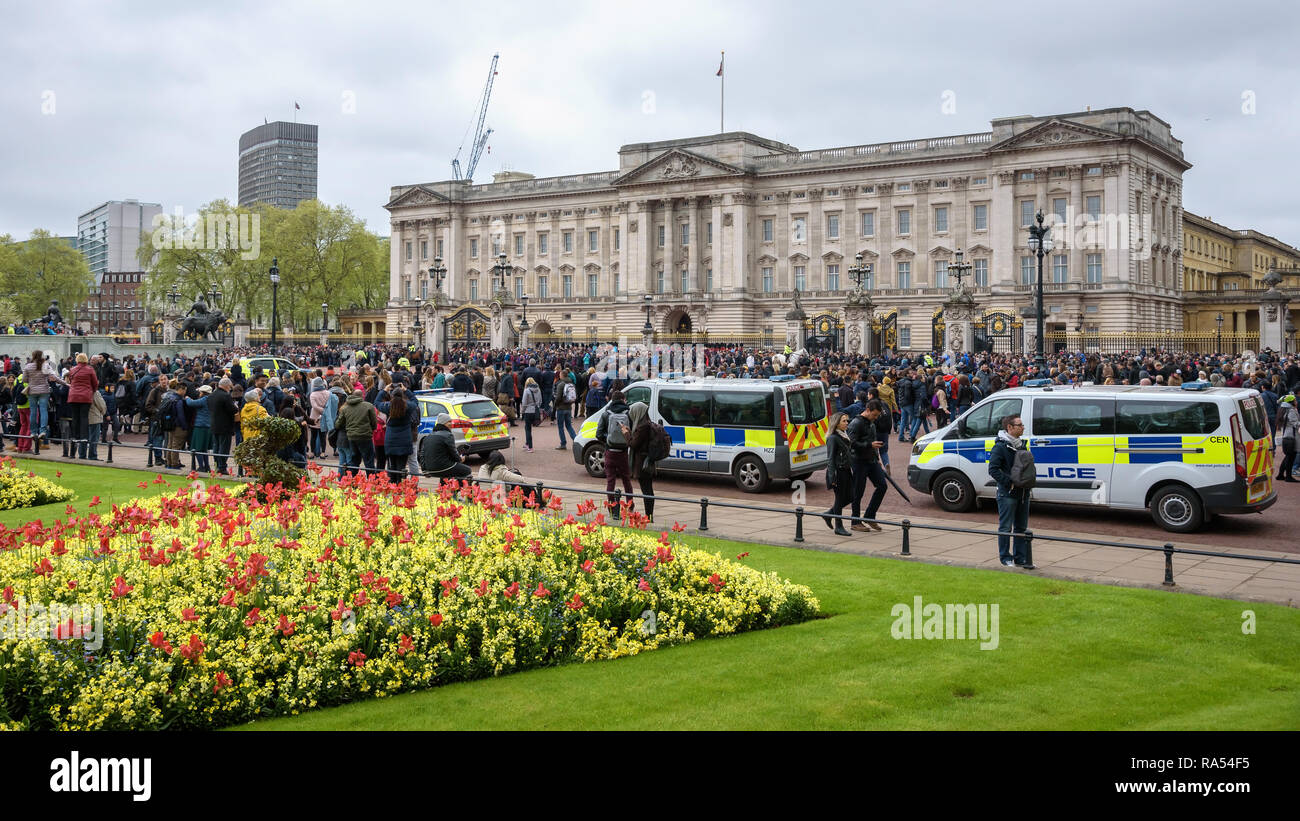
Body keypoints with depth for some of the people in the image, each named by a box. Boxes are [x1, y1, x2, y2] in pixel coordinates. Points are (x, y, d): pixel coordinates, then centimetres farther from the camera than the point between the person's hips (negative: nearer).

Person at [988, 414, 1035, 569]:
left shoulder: (1022, 445, 14)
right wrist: (1009, 483, -19)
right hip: (1007, 493, -8)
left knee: (1021, 527, 11)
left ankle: (1021, 558, 18)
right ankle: (1005, 557, 10)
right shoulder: (1000, 447, -10)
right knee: (1006, 527, 1)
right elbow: (993, 470, -16)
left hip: (1023, 493, 8)